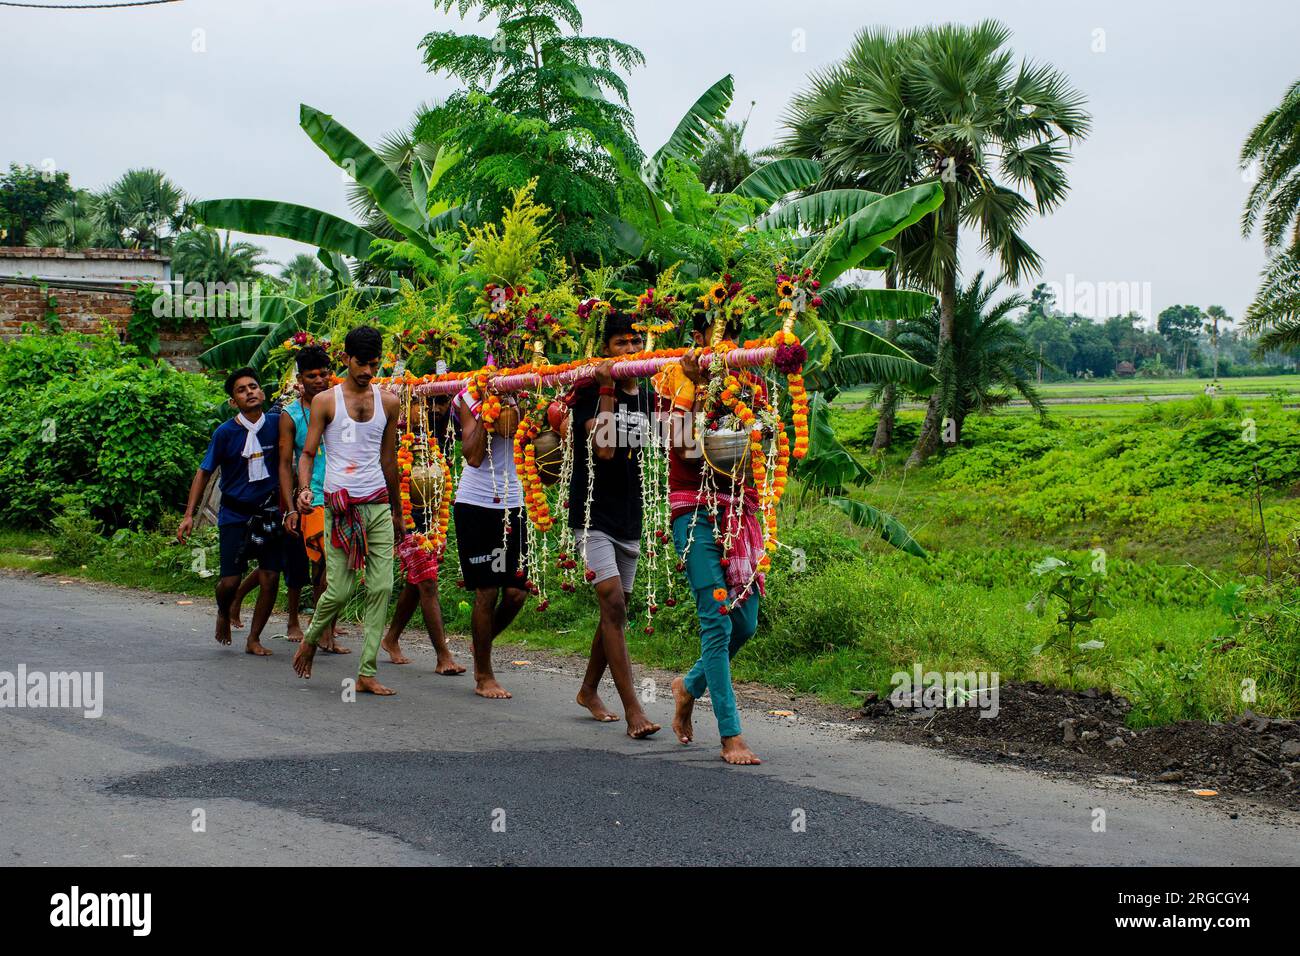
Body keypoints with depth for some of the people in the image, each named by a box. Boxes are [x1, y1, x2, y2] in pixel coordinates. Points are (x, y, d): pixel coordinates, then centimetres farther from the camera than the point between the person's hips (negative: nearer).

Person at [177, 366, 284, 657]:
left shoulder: (276, 424, -3)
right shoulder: (226, 433, -7)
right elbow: (204, 472, 0)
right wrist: (189, 515, -3)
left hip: (268, 513, 2)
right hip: (235, 515, -2)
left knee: (271, 578, -3)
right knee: (230, 580, -7)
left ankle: (253, 639, 14)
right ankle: (223, 612, 28)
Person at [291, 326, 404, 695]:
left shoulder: (388, 402, 12)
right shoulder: (326, 401, 1)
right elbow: (308, 453, 1)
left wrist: (397, 511, 22)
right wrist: (304, 488, -19)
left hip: (378, 506, 4)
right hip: (340, 506, -4)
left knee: (381, 588, -4)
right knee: (339, 590, -7)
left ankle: (367, 672, 0)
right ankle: (310, 639, 23)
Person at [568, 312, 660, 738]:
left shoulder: (647, 395, 10)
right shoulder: (591, 391, -9)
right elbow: (603, 449, -20)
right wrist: (607, 387, -21)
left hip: (629, 515, 7)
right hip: (594, 513, -7)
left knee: (617, 609, 13)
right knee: (613, 604, -15)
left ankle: (589, 690, 31)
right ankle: (632, 710, -18)